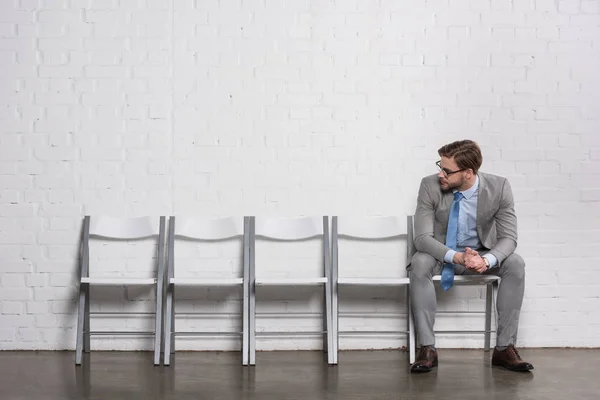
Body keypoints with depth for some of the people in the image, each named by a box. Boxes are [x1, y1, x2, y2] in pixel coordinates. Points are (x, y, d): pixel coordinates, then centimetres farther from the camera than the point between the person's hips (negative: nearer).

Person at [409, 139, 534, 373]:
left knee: (515, 264, -27)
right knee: (419, 264, -33)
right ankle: (427, 348, -27)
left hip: (482, 254, 1)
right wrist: (455, 257, -40)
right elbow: (422, 237, -21)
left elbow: (508, 238, -15)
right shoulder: (430, 186, -18)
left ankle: (505, 348, -19)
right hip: (442, 254, -1)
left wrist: (487, 260, -38)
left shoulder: (499, 187, -16)